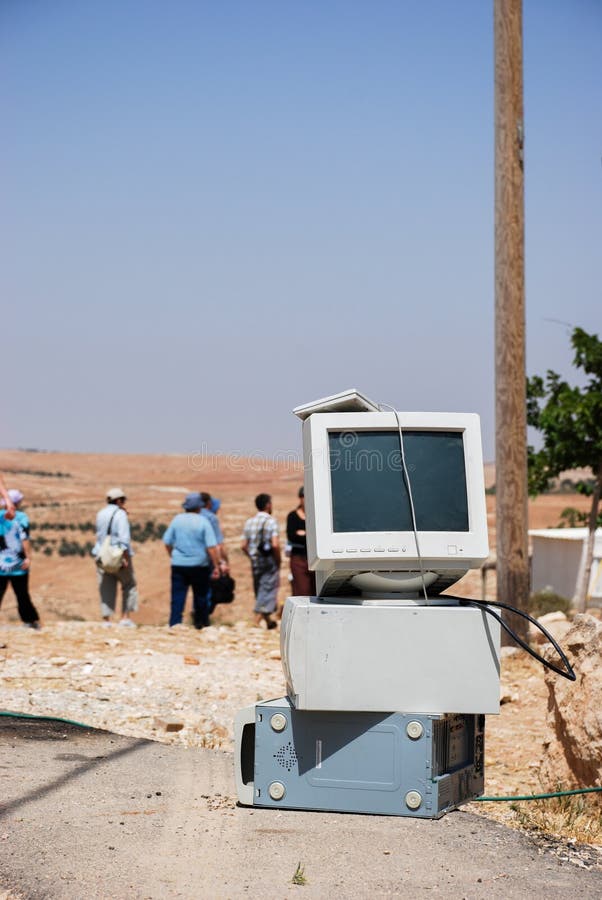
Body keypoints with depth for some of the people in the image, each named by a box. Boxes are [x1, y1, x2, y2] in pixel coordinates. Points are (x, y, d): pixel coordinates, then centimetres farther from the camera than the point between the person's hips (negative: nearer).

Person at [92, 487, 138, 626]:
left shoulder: (101, 514, 9)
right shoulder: (120, 514, -11)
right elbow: (123, 537, -19)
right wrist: (125, 557, -20)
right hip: (118, 556, -5)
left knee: (106, 589, 6)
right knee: (129, 586, 9)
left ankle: (106, 620, 0)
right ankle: (125, 617, 2)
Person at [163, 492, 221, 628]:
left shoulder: (177, 519, 2)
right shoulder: (203, 521, -8)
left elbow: (167, 542, 8)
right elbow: (211, 547, -13)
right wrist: (216, 566, -8)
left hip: (178, 565, 2)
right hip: (199, 565, -2)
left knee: (177, 597, 2)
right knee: (200, 597, 13)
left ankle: (174, 625, -7)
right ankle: (201, 624, 21)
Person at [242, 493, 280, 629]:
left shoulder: (249, 522, 5)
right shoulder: (270, 521, -12)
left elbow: (244, 545, 4)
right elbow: (275, 545, -20)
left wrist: (252, 557, 16)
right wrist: (278, 560, -7)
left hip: (255, 561, 6)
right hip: (269, 561, -6)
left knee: (259, 589, 15)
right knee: (268, 589, -1)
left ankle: (268, 620, 24)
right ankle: (258, 617, -12)